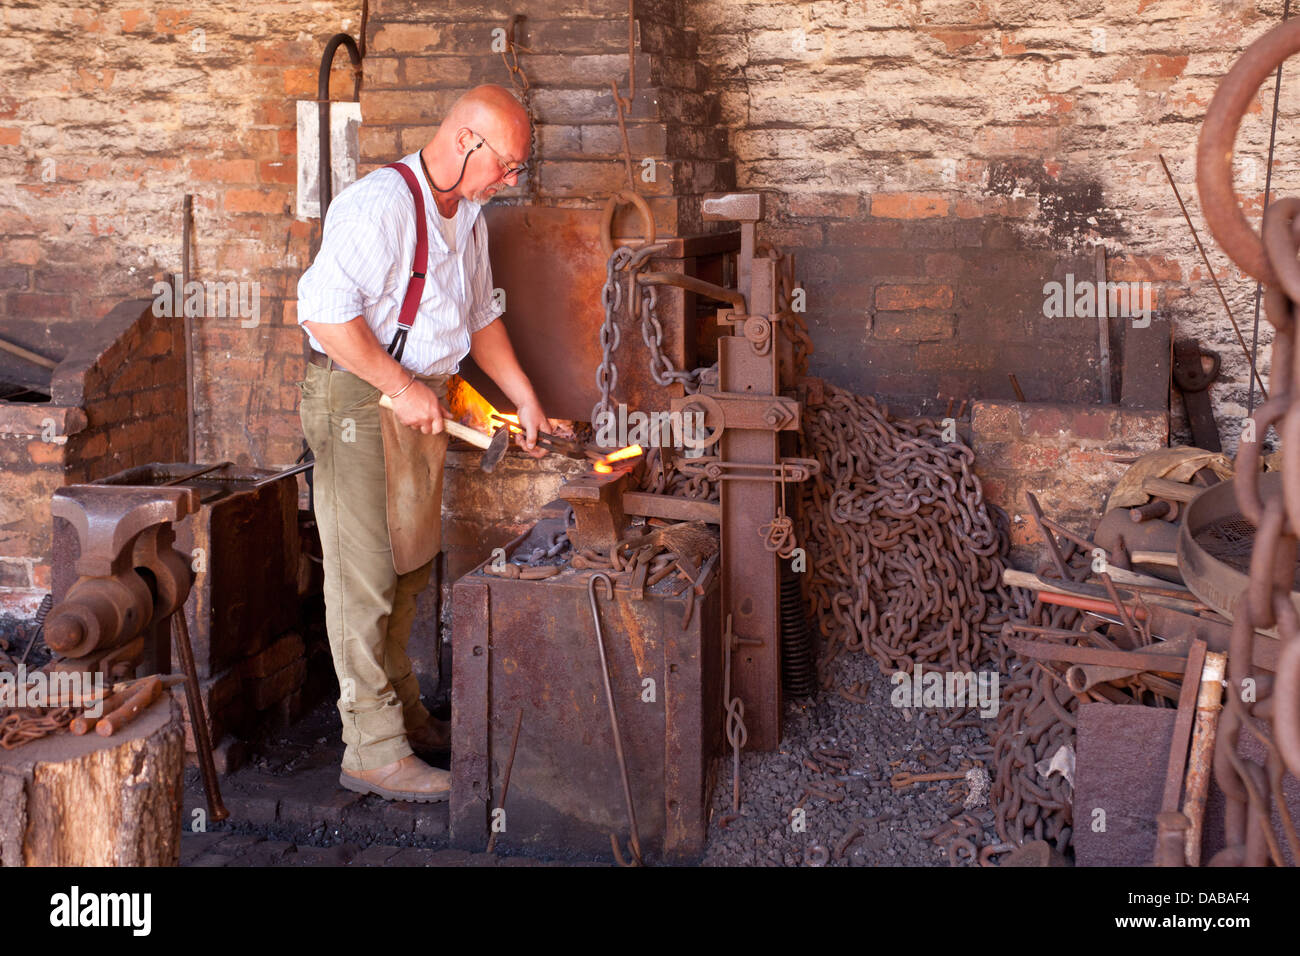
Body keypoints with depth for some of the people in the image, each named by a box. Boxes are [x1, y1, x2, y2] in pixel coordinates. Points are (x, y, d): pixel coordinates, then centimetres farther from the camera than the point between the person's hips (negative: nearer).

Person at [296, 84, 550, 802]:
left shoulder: (467, 217, 13)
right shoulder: (380, 202, -18)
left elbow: (481, 317, 24)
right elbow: (325, 310, -25)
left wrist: (526, 399, 20)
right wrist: (403, 388, -22)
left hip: (422, 402, 9)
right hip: (357, 399, -9)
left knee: (410, 565, 16)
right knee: (364, 575, -4)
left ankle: (402, 712, 30)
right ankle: (373, 749, 1)